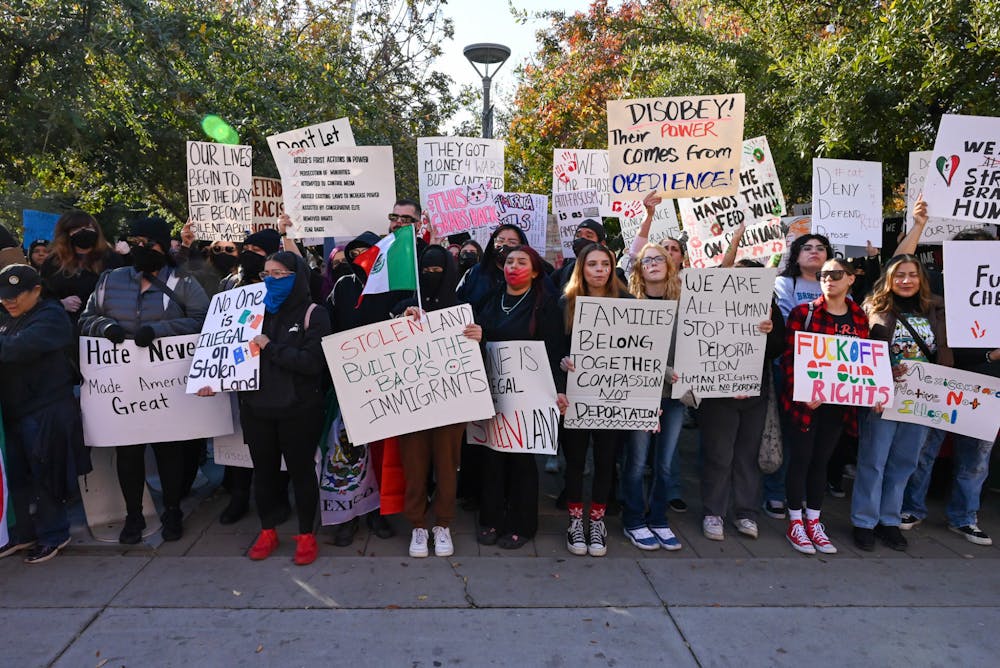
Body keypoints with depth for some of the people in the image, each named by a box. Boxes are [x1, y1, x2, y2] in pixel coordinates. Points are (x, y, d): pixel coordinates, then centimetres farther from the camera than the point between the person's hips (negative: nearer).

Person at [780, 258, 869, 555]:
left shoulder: (860, 318, 7)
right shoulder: (802, 312, -7)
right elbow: (789, 357, -10)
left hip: (838, 402, 4)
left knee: (821, 460, 13)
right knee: (800, 459, 3)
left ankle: (813, 522, 25)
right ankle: (795, 523, 16)